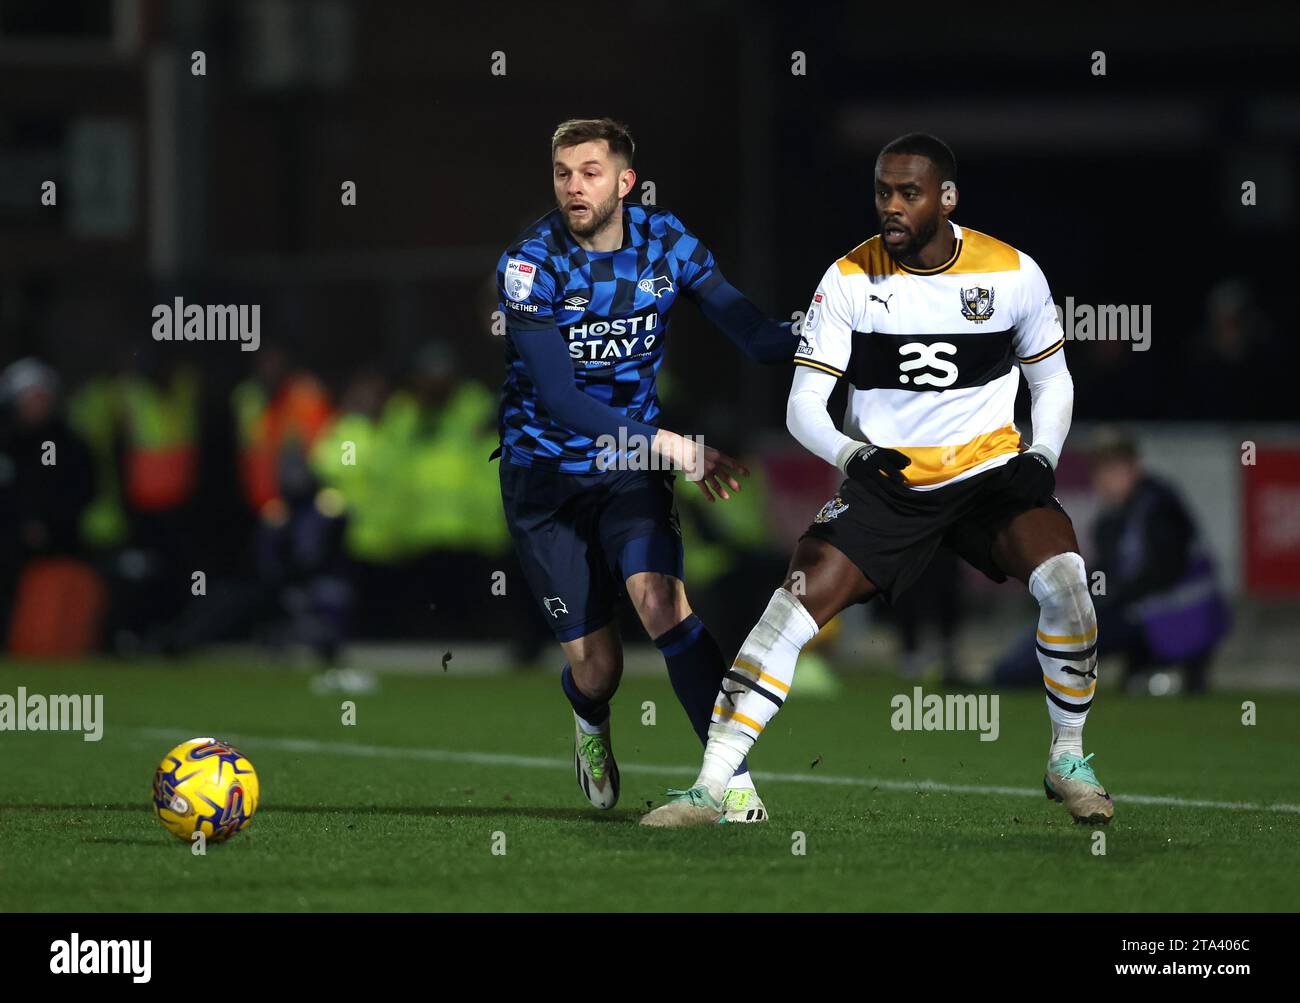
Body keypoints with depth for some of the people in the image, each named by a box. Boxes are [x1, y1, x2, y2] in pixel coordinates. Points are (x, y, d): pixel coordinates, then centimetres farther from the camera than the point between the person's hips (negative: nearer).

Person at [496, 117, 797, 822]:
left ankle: (734, 780, -25)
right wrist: (670, 444, -32)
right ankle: (590, 723, 38)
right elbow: (557, 395, -24)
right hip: (545, 470, -2)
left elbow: (753, 333, -5)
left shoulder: (665, 242, -6)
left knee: (660, 598, -25)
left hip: (631, 468, 2)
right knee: (596, 666, -1)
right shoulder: (531, 263, -17)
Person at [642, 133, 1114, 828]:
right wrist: (850, 454, -26)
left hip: (991, 471, 0)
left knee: (1061, 576, -27)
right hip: (883, 481, 0)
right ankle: (710, 786, -11)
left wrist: (1043, 453, -6)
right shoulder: (849, 280, -5)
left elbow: (1051, 380, 13)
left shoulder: (1013, 274, -2)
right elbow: (802, 406, -6)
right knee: (793, 607, -17)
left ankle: (1067, 759, -8)